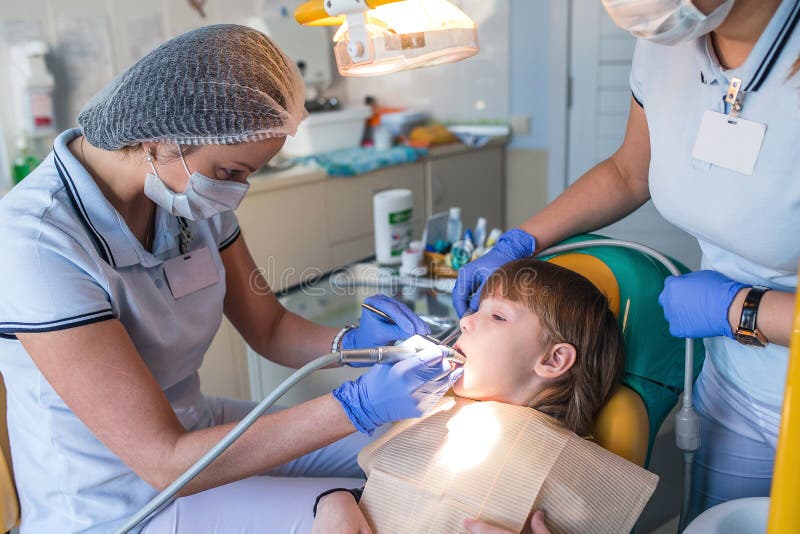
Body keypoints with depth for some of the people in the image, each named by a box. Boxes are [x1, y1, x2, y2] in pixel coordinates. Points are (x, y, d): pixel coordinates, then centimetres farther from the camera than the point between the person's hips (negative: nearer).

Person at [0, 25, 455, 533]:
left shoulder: (194, 196, -8)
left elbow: (270, 329, 3)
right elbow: (166, 463, -30)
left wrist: (351, 343, -18)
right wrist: (357, 404, -32)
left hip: (195, 427, 7)